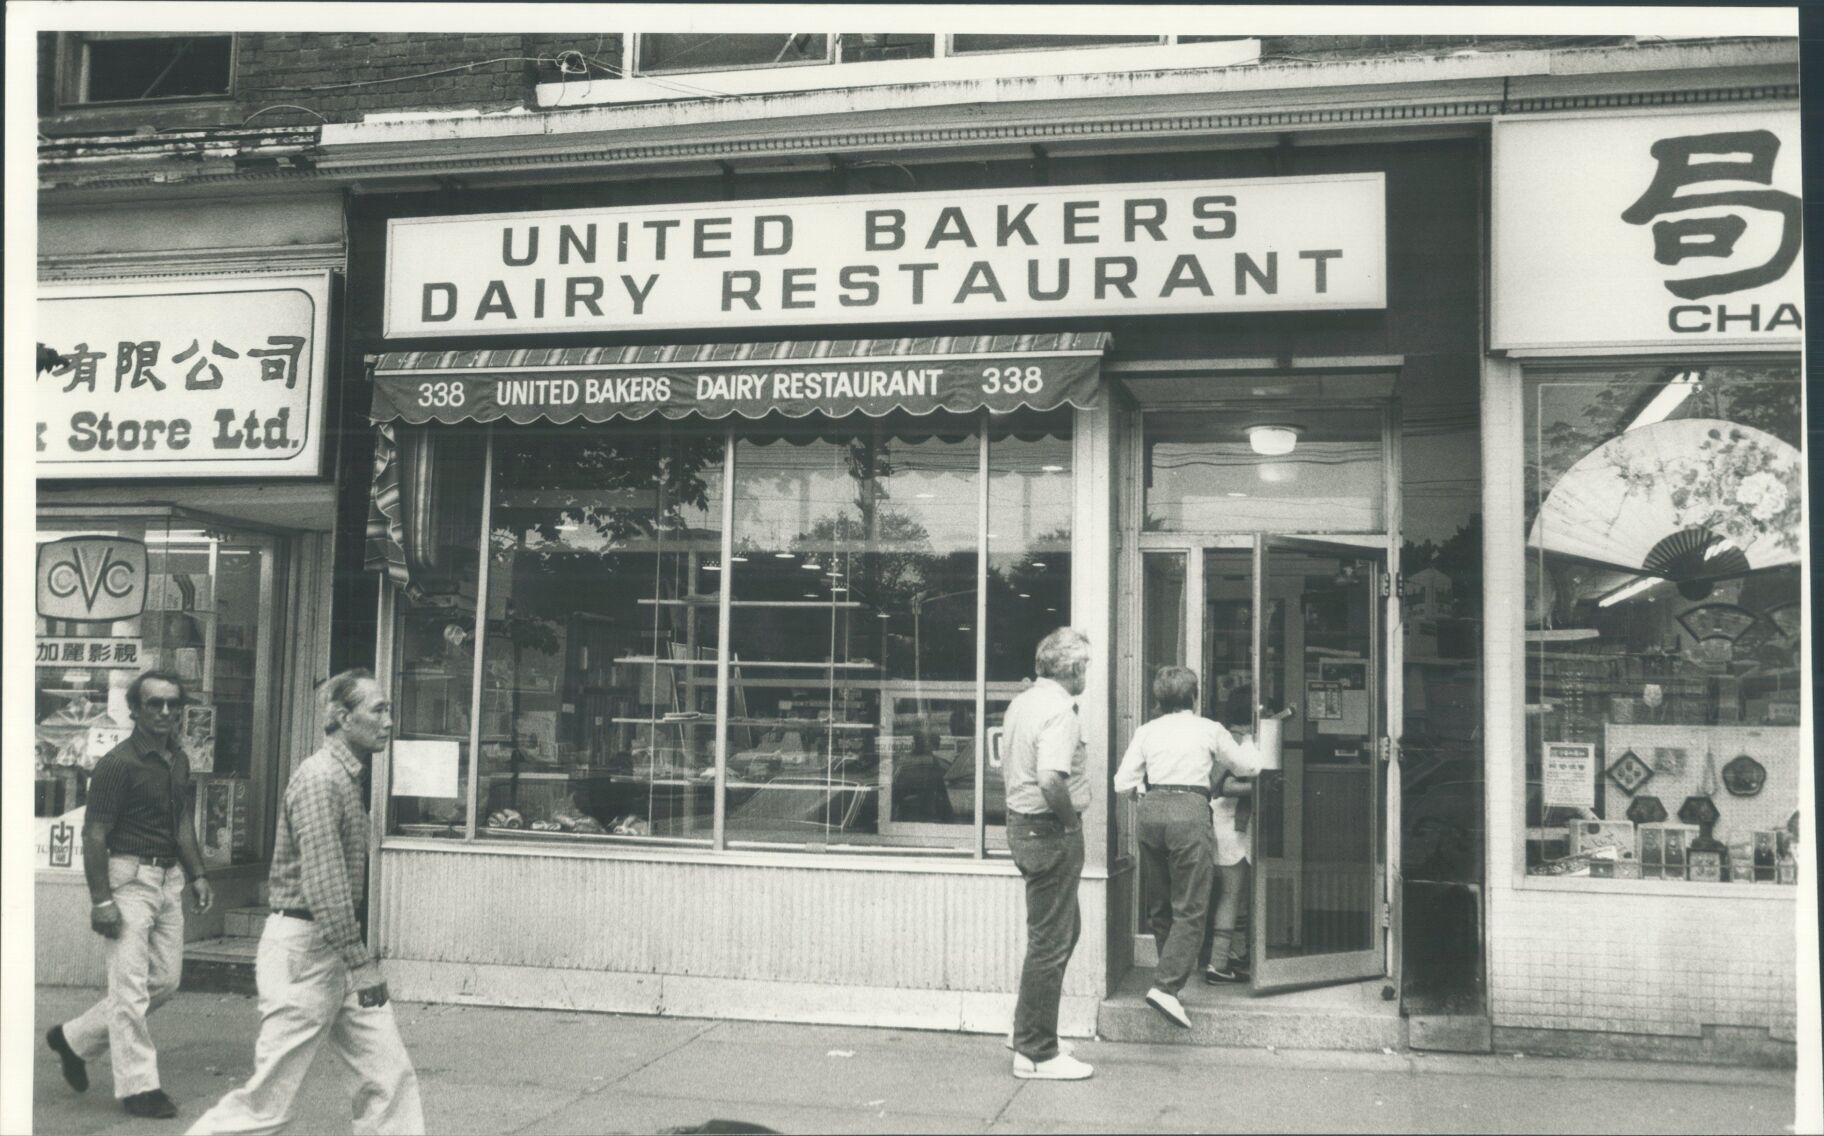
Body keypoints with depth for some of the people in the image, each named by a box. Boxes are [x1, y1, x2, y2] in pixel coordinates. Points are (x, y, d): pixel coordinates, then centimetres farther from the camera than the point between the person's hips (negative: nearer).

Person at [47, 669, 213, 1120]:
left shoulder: (179, 761, 11)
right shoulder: (119, 763, -12)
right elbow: (94, 834, -14)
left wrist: (196, 875, 12)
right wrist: (100, 900, -18)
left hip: (169, 878, 8)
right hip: (129, 878, -8)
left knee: (165, 981, 12)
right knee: (131, 986, -3)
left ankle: (75, 1038, 29)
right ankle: (137, 1086, 6)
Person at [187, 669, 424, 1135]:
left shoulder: (348, 777, 13)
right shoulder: (319, 778, -16)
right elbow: (323, 884, -22)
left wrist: (360, 958, 17)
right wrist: (361, 963, -20)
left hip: (334, 948, 9)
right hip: (303, 947, -9)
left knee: (391, 1077, 5)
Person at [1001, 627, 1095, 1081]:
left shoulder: (1020, 703, 10)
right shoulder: (1059, 710, -19)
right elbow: (1051, 779, -32)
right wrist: (1070, 818, -15)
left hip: (1021, 823, 10)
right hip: (1052, 832, -10)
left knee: (1064, 929, 21)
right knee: (1050, 942, -1)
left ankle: (1030, 1035, 27)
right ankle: (1036, 1053, 7)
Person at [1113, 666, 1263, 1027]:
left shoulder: (1146, 732, 11)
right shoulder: (1208, 730, 5)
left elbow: (1122, 783, 7)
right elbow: (1246, 765, 19)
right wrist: (1248, 745, 40)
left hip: (1151, 811, 4)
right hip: (1189, 811, -4)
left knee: (1160, 903, 17)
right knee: (1189, 909, -4)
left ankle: (1171, 974, 28)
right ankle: (1166, 986, -16)